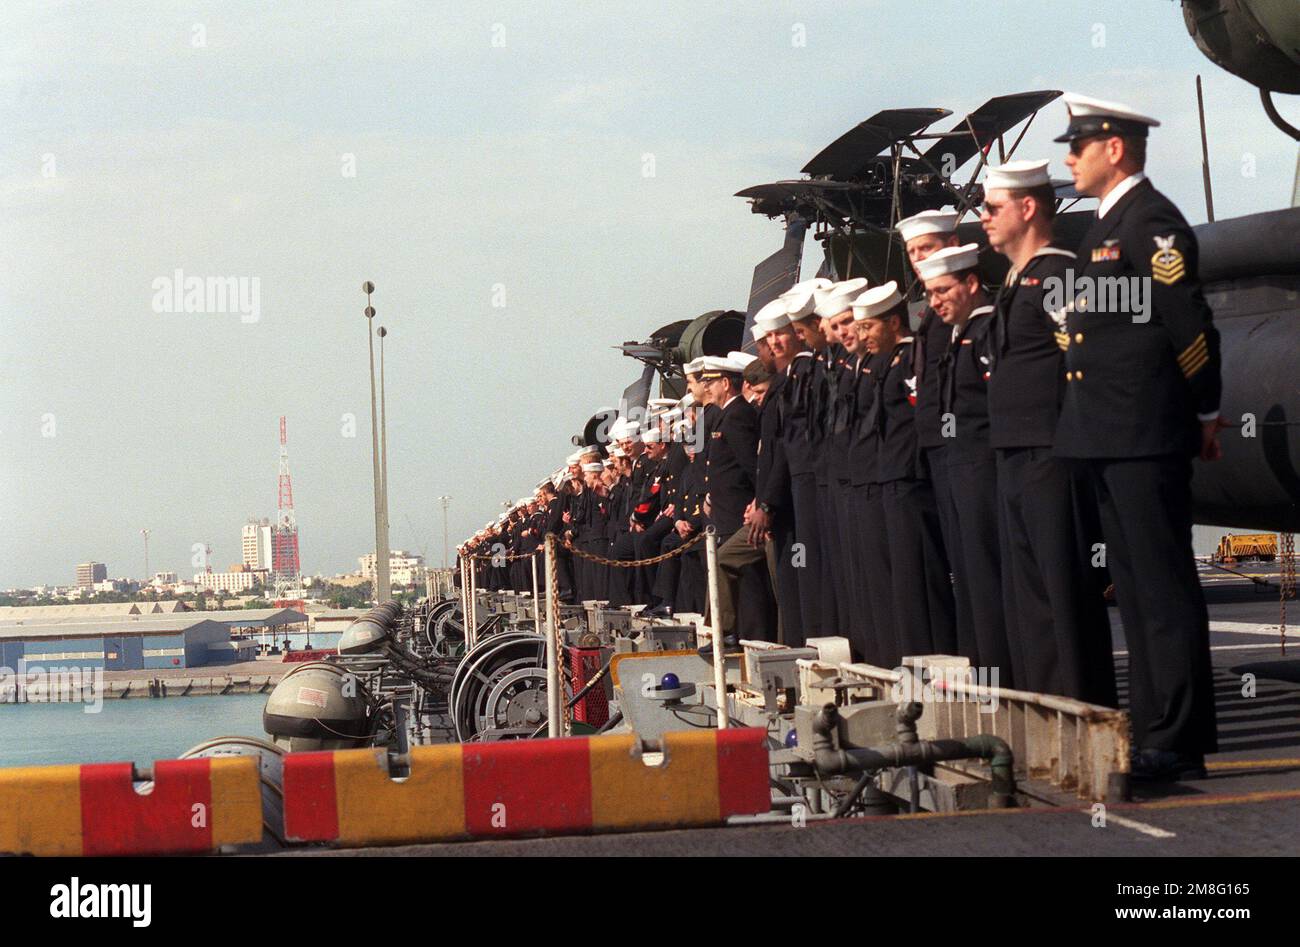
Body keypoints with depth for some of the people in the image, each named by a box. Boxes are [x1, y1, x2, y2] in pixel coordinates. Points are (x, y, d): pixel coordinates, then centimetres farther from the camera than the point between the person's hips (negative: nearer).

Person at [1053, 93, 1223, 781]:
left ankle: (1178, 743, -2)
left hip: (1146, 439, -10)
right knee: (1134, 589, 13)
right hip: (1108, 440, 10)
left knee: (1164, 588, -6)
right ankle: (1149, 729, 20)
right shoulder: (1107, 225, 19)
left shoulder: (1152, 220, -12)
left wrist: (1206, 415, -9)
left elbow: (1189, 323, -15)